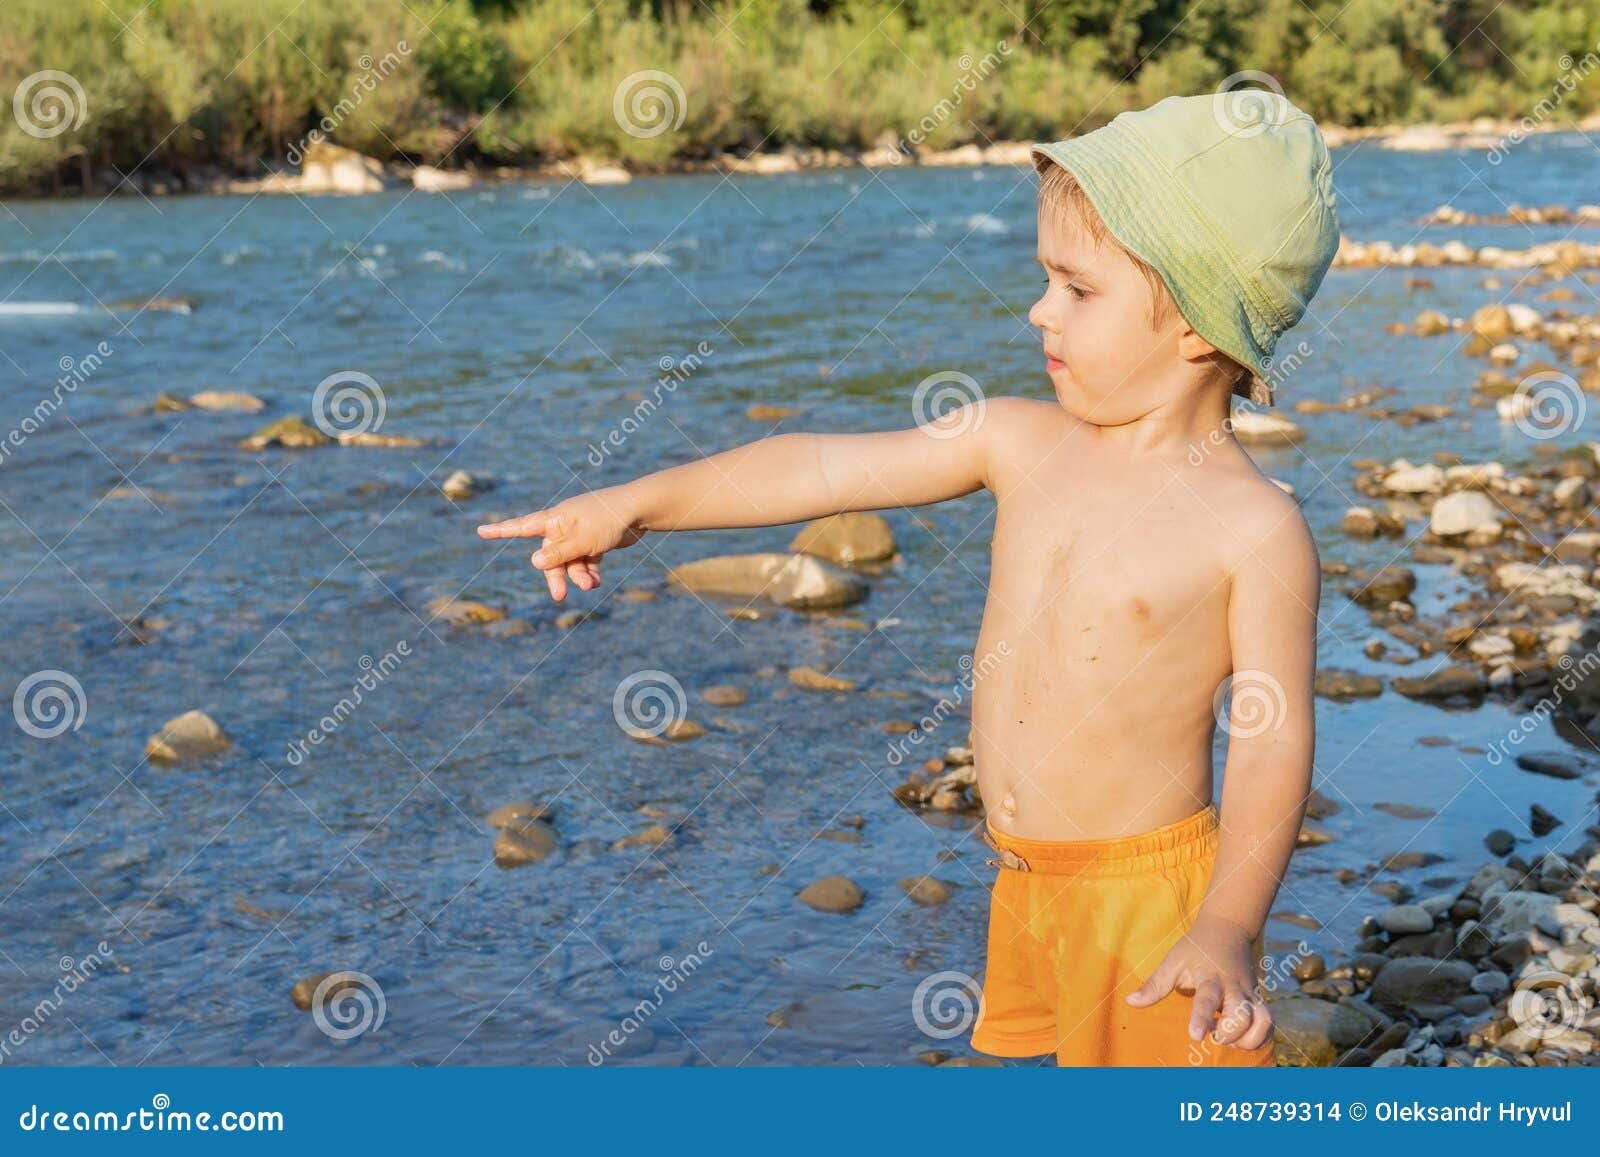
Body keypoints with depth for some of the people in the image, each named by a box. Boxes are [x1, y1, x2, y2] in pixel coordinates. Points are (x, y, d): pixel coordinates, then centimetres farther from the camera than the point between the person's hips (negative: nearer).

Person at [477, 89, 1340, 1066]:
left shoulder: (1256, 529, -15)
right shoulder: (1018, 442, 2)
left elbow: (1276, 741, -15)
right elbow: (825, 469, 6)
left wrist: (1228, 929, -25)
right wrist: (636, 503, 8)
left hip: (1156, 895, -6)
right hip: (1025, 883, 7)